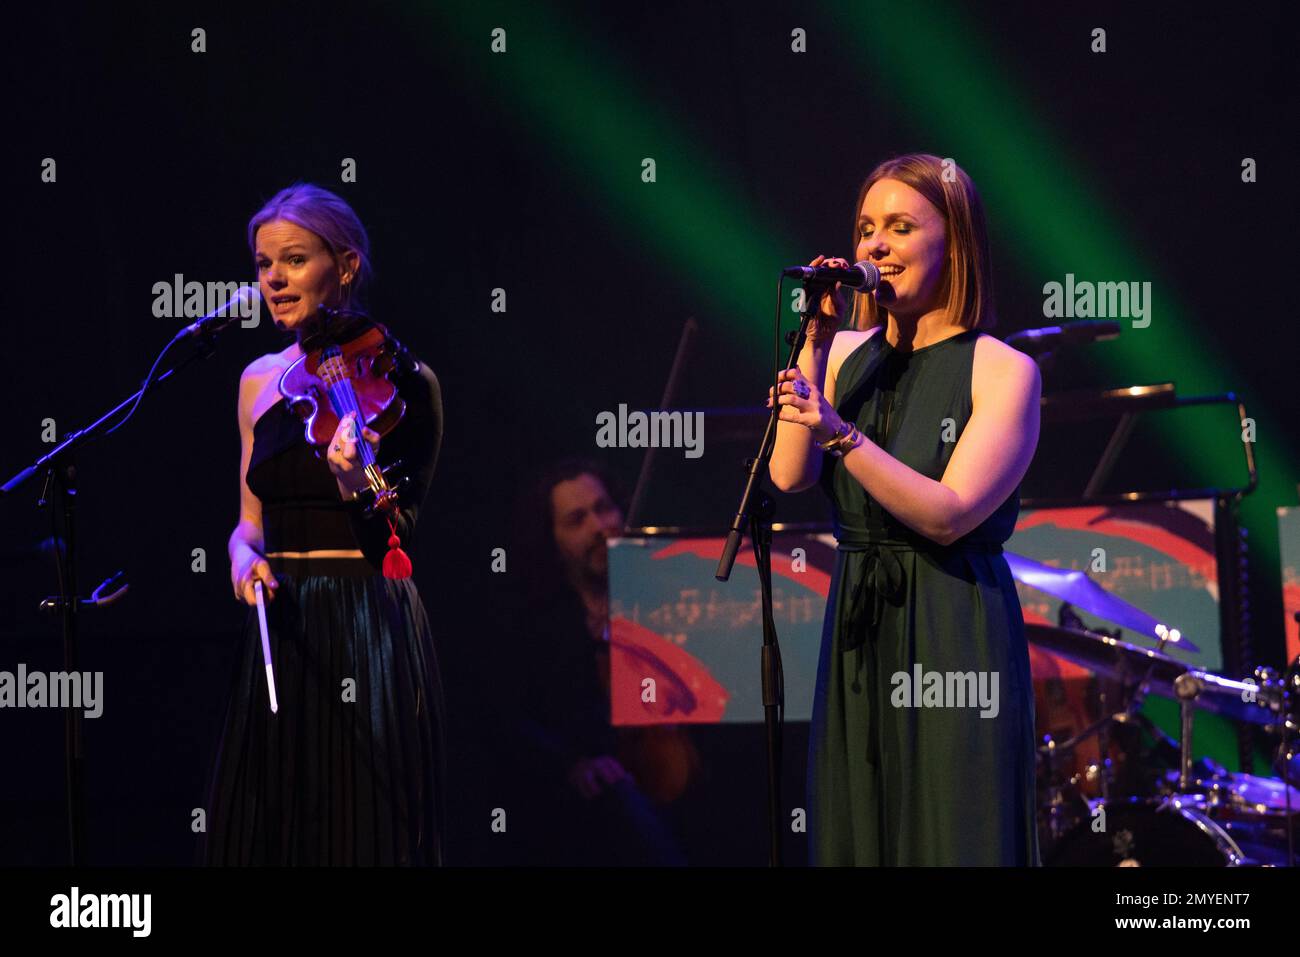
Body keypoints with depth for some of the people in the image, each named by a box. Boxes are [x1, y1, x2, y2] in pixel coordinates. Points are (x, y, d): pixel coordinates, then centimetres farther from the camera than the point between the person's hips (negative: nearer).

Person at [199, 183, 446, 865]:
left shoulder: (399, 381, -5)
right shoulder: (261, 381, 10)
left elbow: (396, 539, -9)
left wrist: (356, 484, -29)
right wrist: (245, 554, -6)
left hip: (368, 634, -5)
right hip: (283, 634, 5)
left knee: (363, 829, -2)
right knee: (264, 828, 7)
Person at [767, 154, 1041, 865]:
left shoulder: (1002, 371, -7)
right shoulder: (847, 356, 9)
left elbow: (949, 515, -17)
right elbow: (790, 475, -4)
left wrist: (841, 435, -27)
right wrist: (814, 343, -6)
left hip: (954, 639, -5)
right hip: (857, 632, 5)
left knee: (952, 836, -3)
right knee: (857, 834, 9)